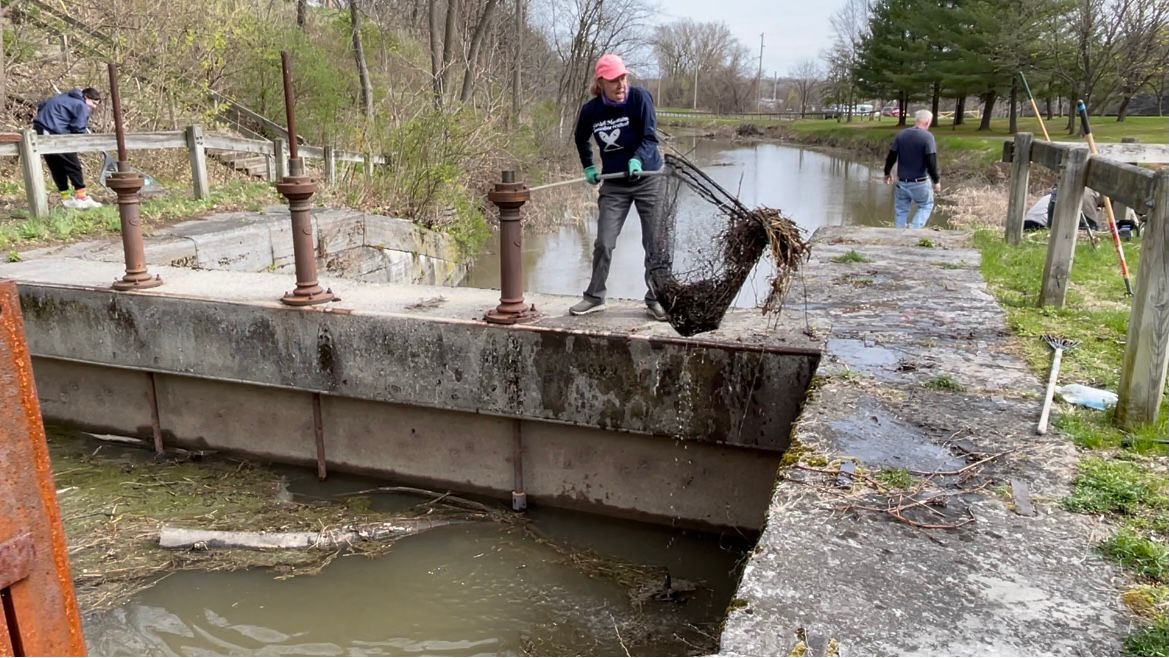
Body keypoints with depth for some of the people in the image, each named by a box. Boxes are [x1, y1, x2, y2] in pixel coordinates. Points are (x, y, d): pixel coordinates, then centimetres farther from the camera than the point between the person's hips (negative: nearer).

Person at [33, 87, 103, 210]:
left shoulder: (65, 98, 23)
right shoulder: (82, 106, -6)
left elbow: (41, 105, 29)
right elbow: (78, 128, -14)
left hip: (40, 128, 9)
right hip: (55, 133, -9)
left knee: (56, 166, 13)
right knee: (73, 165, -2)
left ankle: (66, 198, 19)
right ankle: (82, 198, 0)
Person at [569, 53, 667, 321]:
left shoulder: (639, 97, -13)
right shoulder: (590, 111, -6)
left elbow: (650, 136, -18)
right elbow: (581, 139, 16)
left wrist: (638, 159, -36)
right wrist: (588, 167, 8)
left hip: (648, 179, -2)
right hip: (614, 185, 2)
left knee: (654, 243, 3)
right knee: (603, 243, 1)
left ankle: (654, 299, 16)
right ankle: (595, 297, 17)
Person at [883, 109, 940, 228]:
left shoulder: (901, 135, 0)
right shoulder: (927, 137, -14)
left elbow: (891, 157, 4)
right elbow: (931, 163, -17)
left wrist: (887, 173, 19)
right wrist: (936, 181, -6)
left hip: (902, 182, 4)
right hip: (920, 182, -4)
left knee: (901, 210, 15)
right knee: (926, 206, 16)